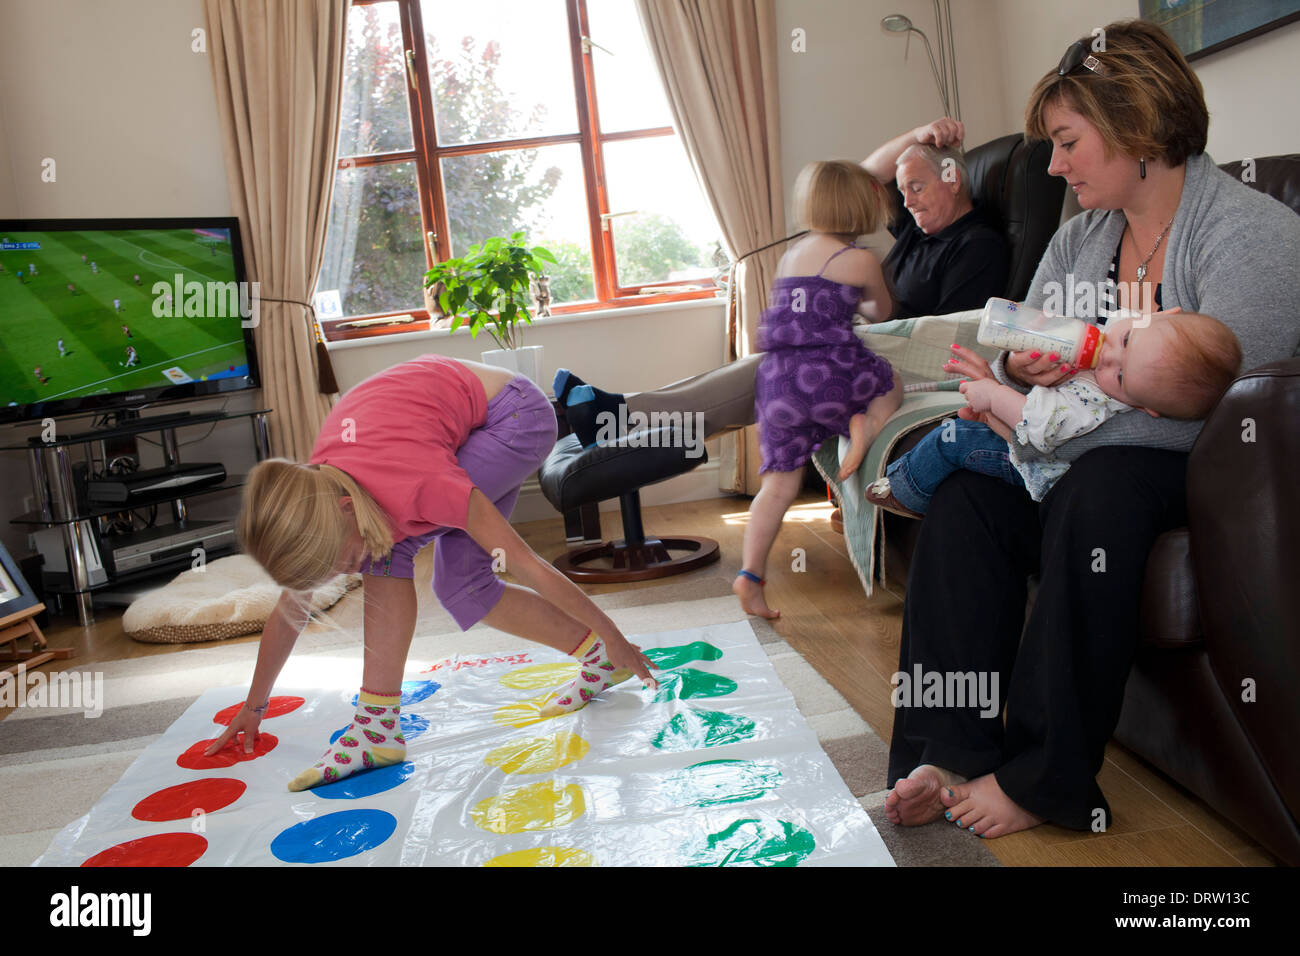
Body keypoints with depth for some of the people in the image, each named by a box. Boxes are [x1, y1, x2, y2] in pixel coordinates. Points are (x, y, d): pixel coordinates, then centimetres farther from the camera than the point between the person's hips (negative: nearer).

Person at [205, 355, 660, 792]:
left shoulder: (418, 486, -35)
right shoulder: (310, 496, -15)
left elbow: (527, 565, -26)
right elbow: (290, 607, 1)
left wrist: (615, 637, -16)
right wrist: (254, 706, 10)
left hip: (517, 414, -7)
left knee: (391, 549, -19)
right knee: (461, 586, -2)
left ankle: (378, 725, -13)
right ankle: (599, 659, 11)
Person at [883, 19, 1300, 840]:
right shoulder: (1081, 237, 13)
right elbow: (1019, 356, 11)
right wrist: (1020, 368, -16)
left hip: (1194, 473, -6)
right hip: (1073, 461, 6)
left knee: (1098, 490, -36)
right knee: (965, 492, -20)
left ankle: (1042, 779, -28)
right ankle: (952, 753, -22)